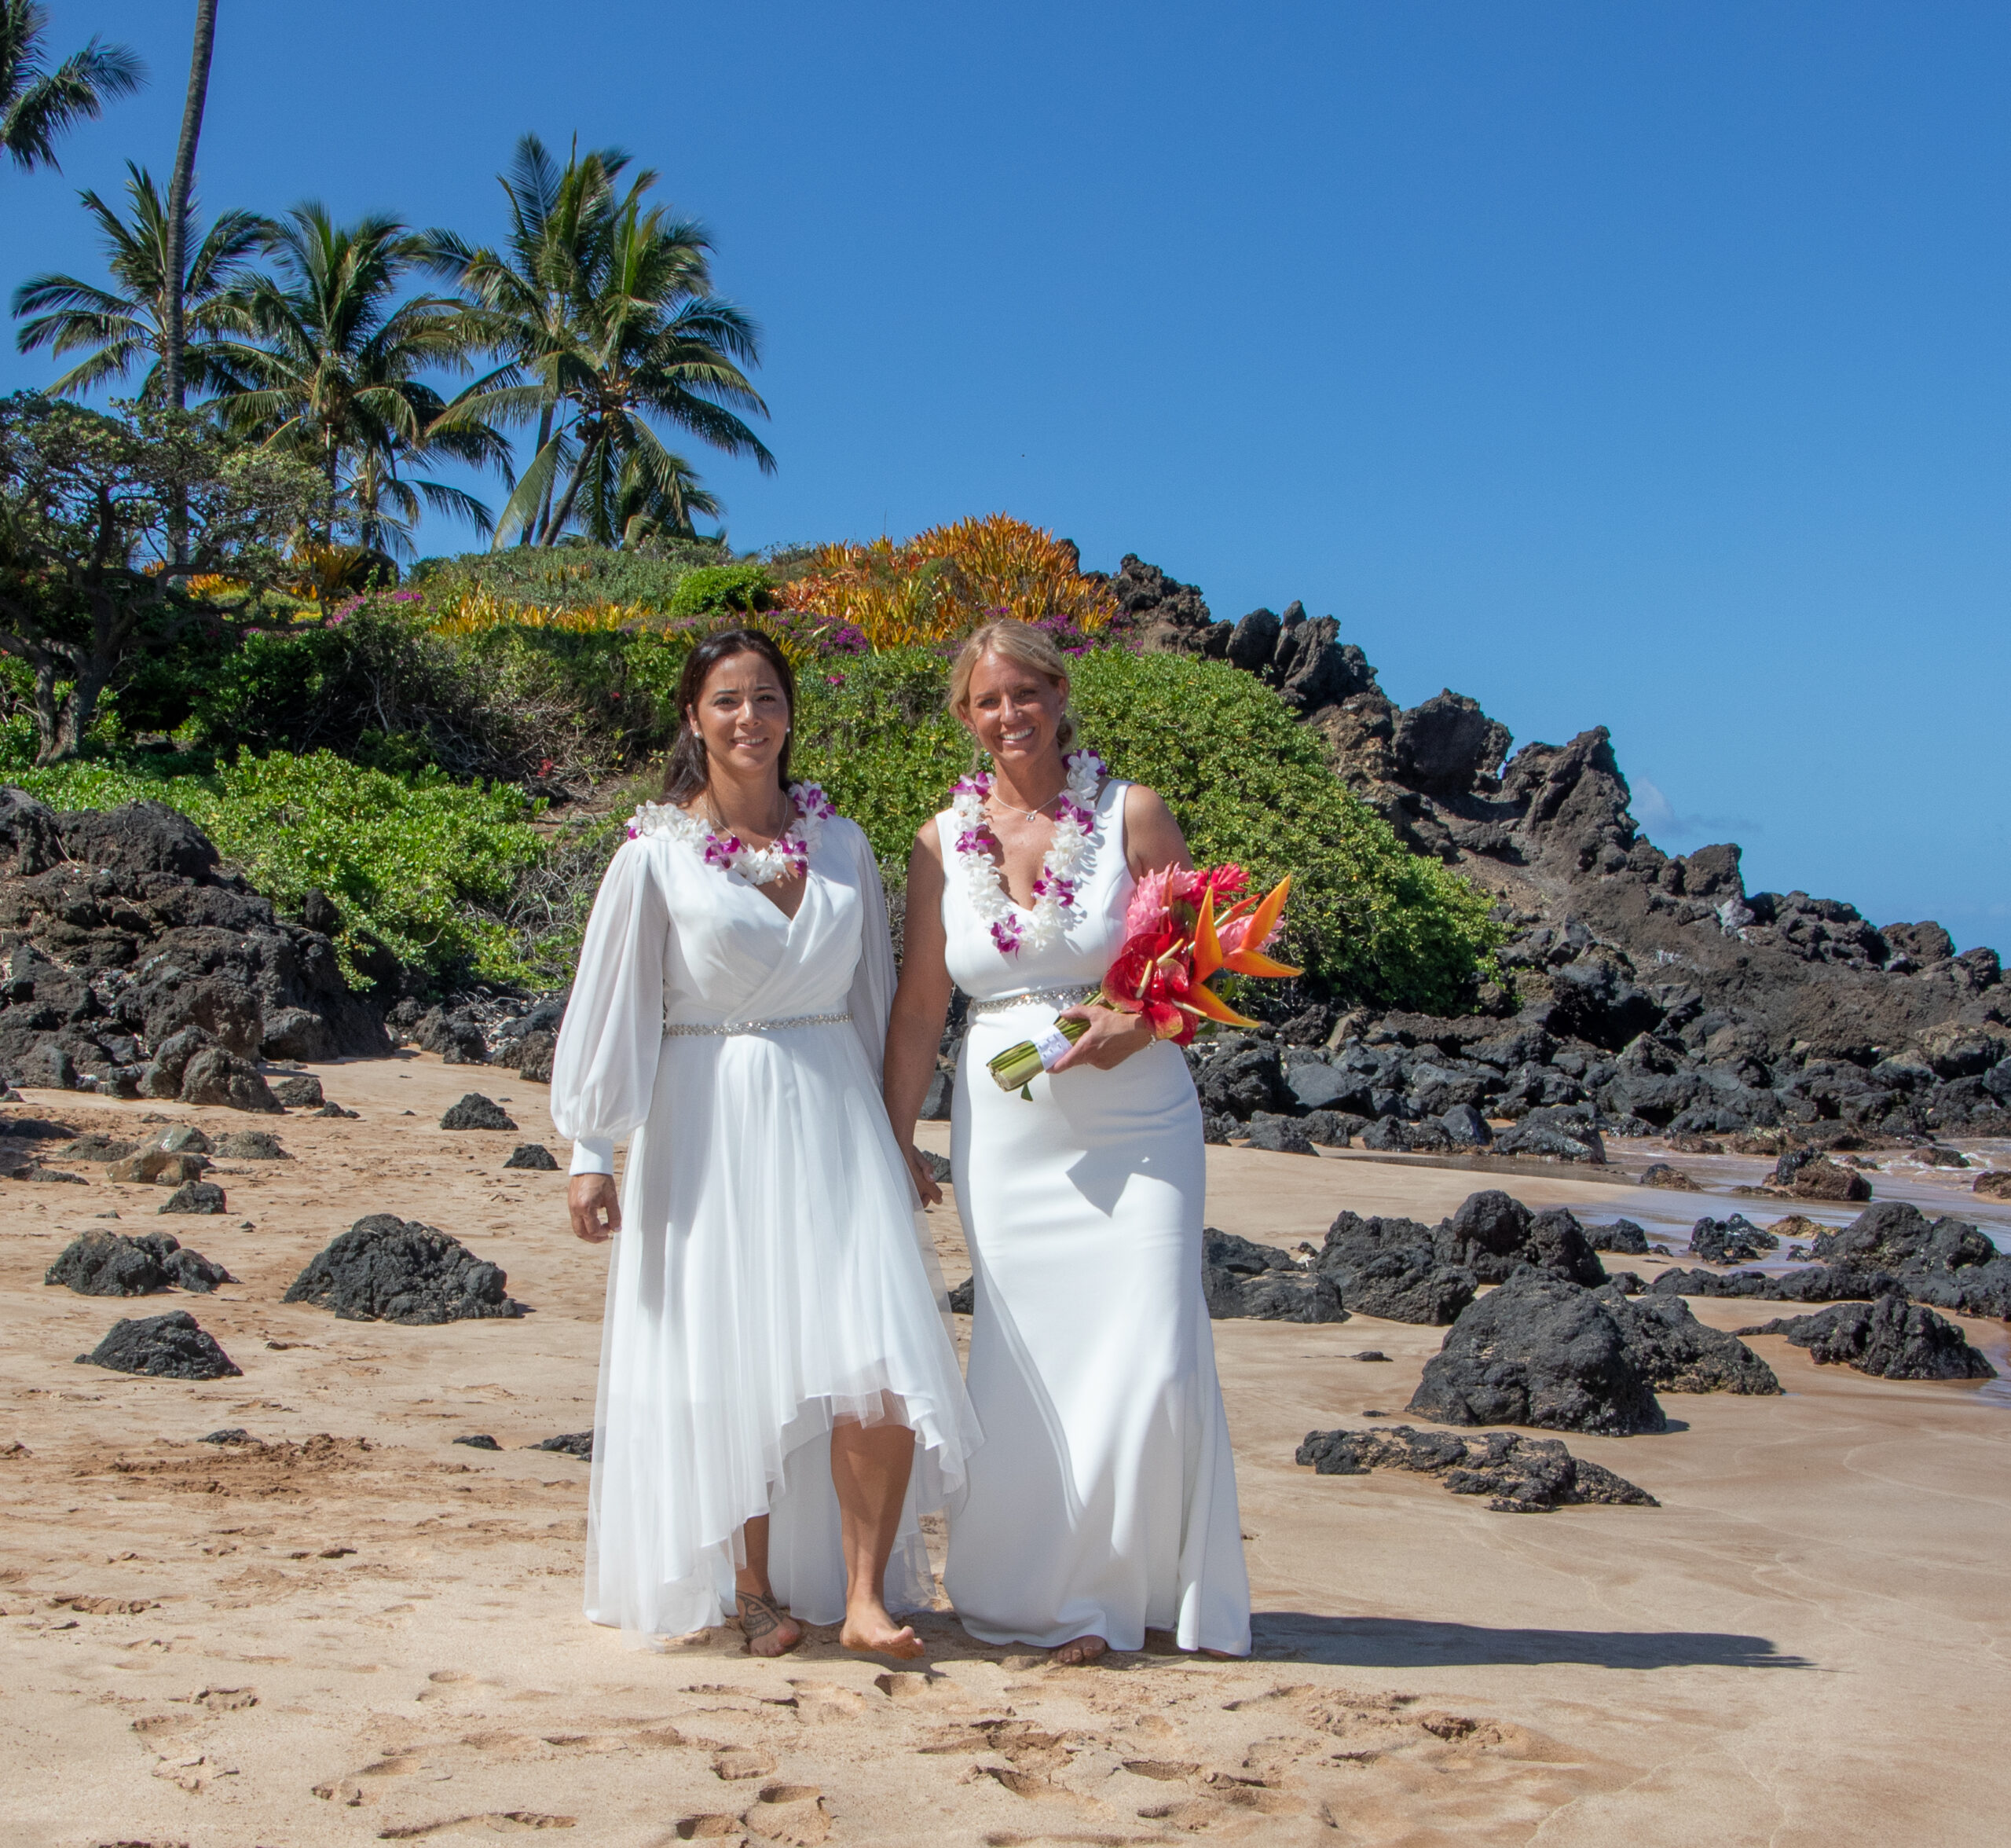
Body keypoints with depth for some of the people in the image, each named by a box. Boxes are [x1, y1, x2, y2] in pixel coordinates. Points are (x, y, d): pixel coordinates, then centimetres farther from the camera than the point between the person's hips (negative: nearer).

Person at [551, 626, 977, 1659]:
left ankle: (864, 1598, -3)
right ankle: (757, 1593, 17)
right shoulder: (657, 854, -1)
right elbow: (607, 1005, -1)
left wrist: (889, 1136, 19)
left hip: (830, 1119, 3)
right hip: (710, 1124, -2)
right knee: (734, 1366, 1)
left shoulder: (840, 846, 9)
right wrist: (588, 1152, -5)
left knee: (879, 1356, -10)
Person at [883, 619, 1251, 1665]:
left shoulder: (1131, 815, 0)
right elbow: (919, 1007, 10)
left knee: (1152, 1358, -7)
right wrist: (896, 1140, 8)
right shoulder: (944, 842, 7)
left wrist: (1140, 1022, -17)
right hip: (1007, 1130, 2)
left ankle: (1184, 1595, 10)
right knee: (1028, 1363, 2)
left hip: (1134, 1121, -2)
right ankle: (1062, 1597, 16)